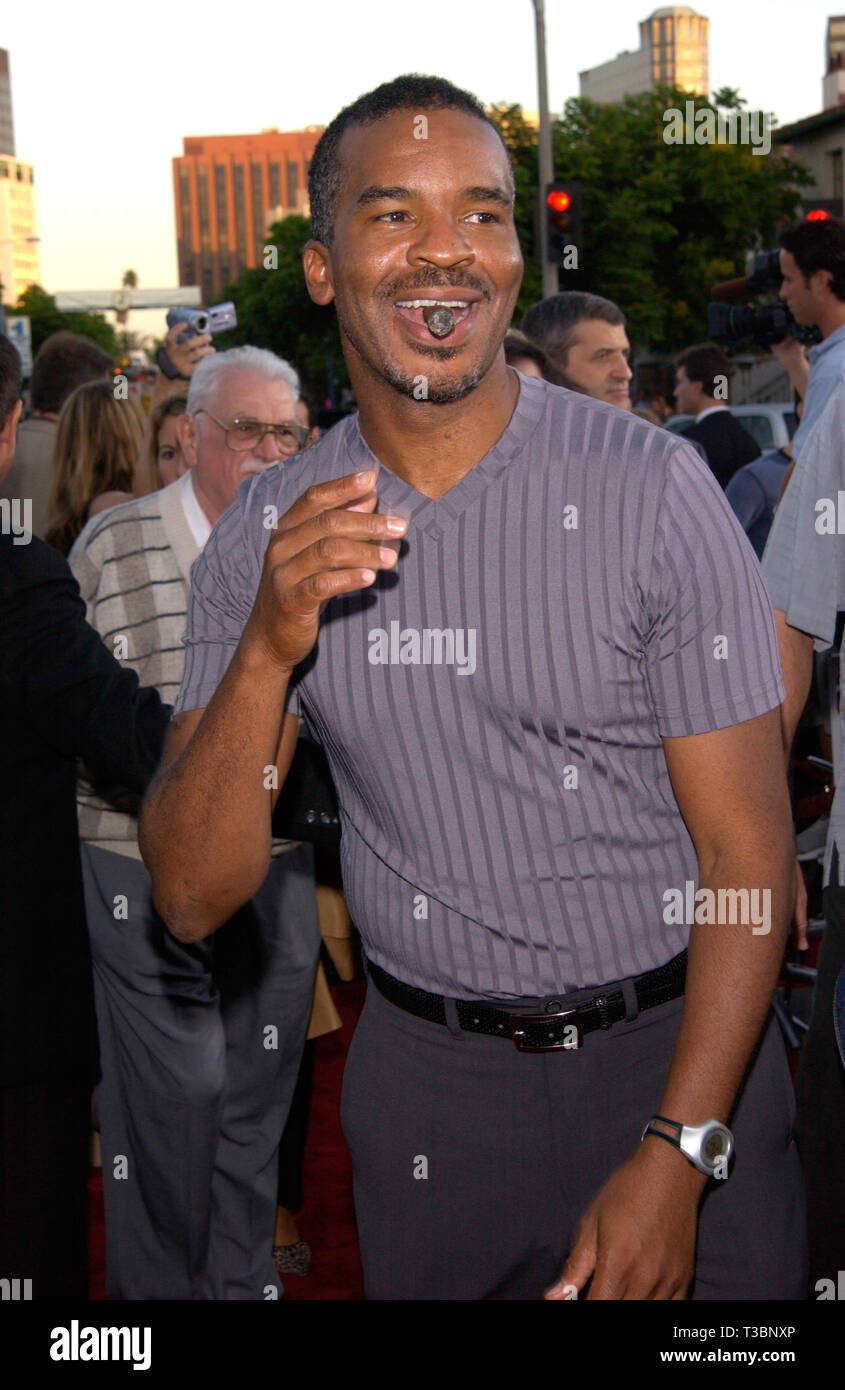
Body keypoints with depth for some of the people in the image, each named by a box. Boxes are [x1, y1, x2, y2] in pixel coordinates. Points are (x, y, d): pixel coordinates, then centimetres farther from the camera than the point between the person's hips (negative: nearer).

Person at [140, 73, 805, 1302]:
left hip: (678, 1058, -2)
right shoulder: (265, 532, -3)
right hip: (424, 1081, 2)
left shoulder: (652, 488, -12)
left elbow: (749, 847, -11)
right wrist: (268, 650, -24)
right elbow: (193, 900, -8)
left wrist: (677, 1155, -19)